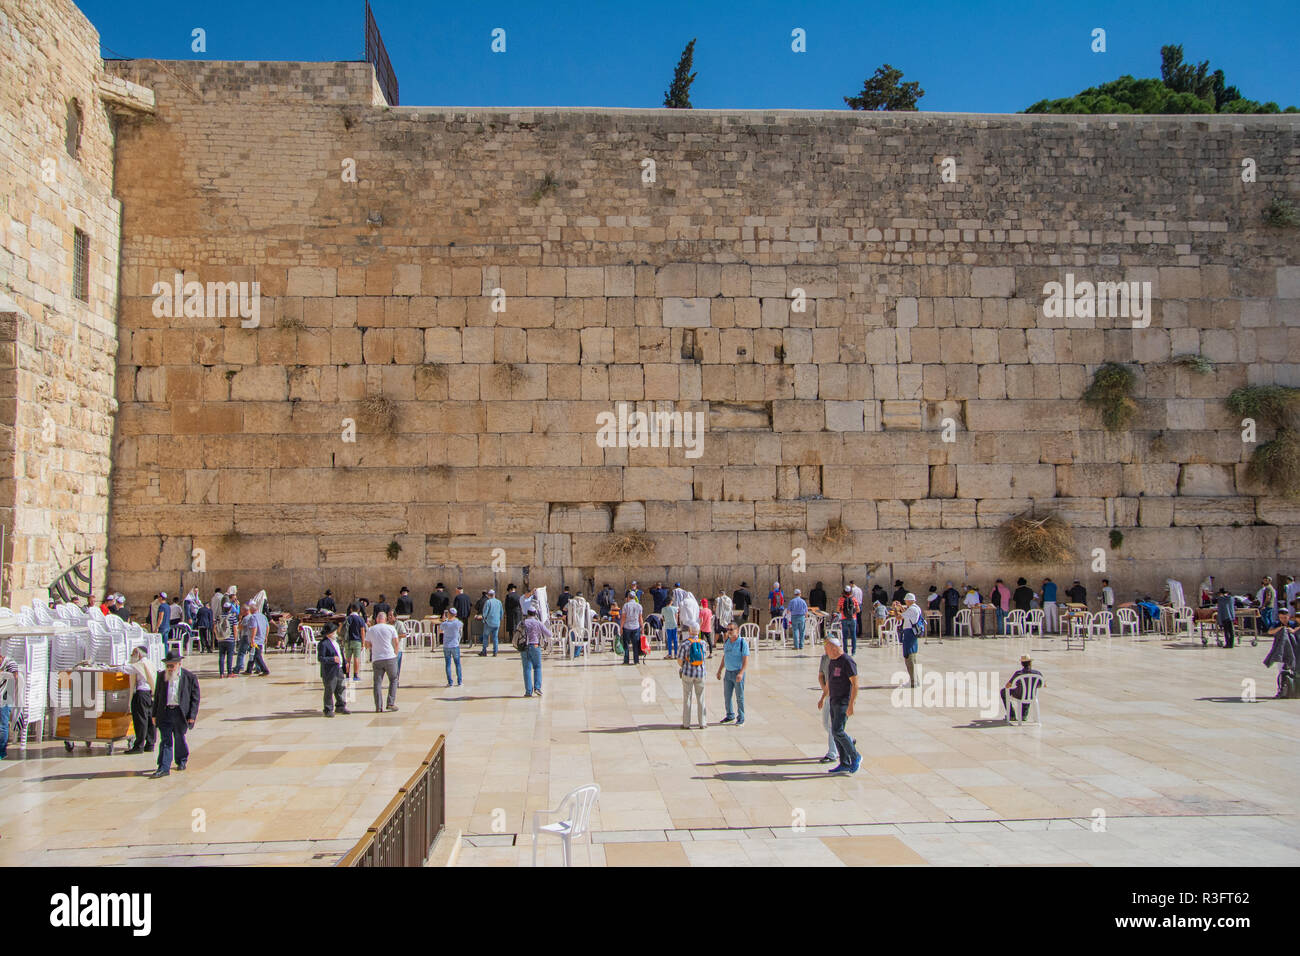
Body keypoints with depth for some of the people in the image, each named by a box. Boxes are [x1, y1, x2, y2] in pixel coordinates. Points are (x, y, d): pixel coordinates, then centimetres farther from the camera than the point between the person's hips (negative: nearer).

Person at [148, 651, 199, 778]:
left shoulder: (189, 677, -2)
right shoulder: (162, 676, 8)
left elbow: (195, 697, 0)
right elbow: (157, 696, 13)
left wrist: (192, 715, -7)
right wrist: (155, 714, 9)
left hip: (180, 714, -2)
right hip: (165, 713, 2)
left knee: (179, 739, 10)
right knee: (165, 740, -2)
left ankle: (181, 761, 32)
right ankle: (163, 768, -3)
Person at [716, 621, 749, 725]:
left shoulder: (743, 643, -12)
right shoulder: (727, 642, 8)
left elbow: (746, 660, -16)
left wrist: (741, 673, -24)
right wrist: (720, 670, 17)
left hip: (738, 673, -6)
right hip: (728, 672, 6)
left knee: (739, 697, 2)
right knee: (727, 696, 12)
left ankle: (741, 718, 13)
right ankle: (730, 716, 26)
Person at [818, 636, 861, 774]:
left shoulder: (848, 662, -15)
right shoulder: (832, 661, 13)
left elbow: (855, 684, -18)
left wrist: (851, 705, -22)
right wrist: (823, 698, 27)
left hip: (844, 702, -9)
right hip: (834, 701, 9)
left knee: (838, 731, -15)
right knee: (835, 732, 7)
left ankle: (855, 757, 0)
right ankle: (845, 764, 11)